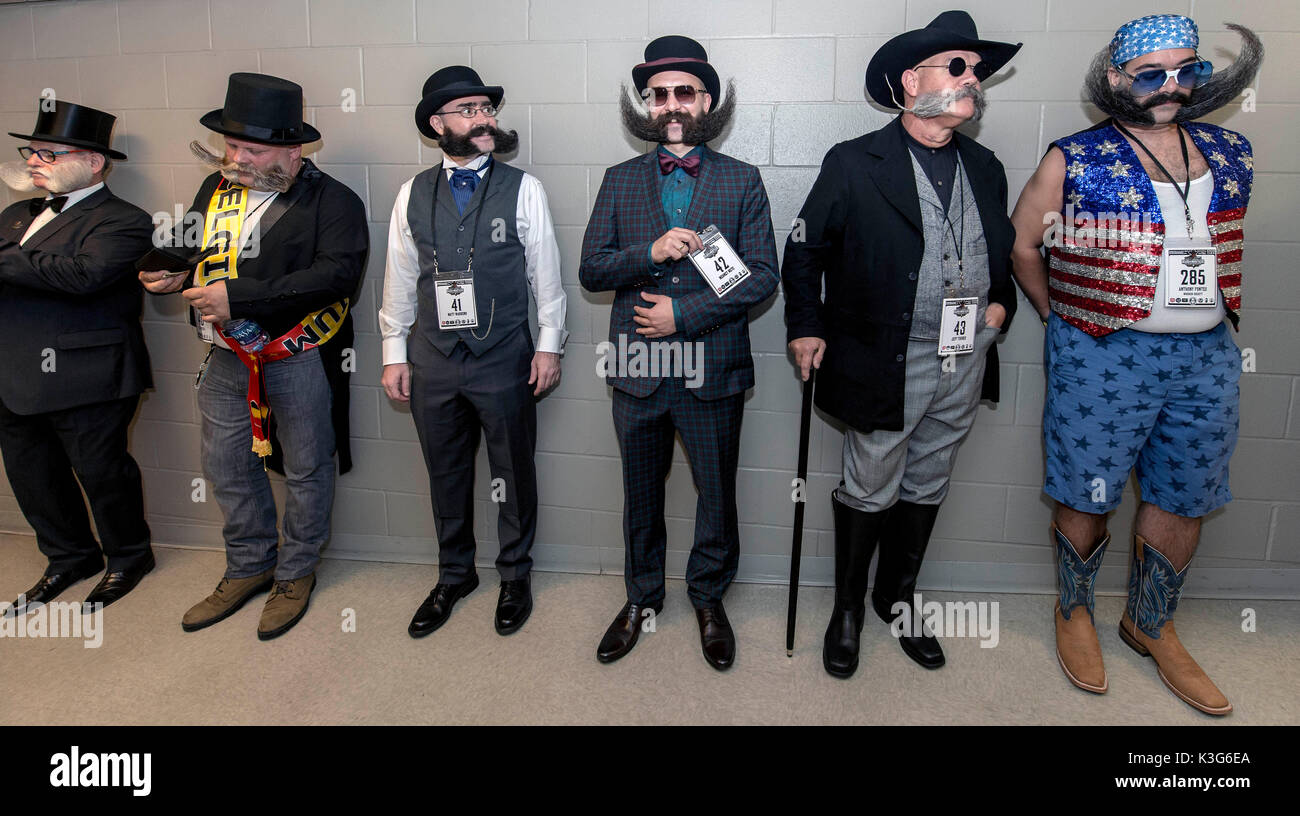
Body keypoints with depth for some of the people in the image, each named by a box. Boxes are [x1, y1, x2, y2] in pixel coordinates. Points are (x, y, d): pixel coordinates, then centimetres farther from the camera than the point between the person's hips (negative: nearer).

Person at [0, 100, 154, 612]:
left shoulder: (121, 221, -10)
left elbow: (83, 274, -26)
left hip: (84, 378, -8)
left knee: (101, 471, 5)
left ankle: (128, 557, 28)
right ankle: (69, 556, 37)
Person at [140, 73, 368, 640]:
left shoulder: (332, 201, -12)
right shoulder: (216, 187, 10)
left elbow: (337, 274, -25)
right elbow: (197, 252, 21)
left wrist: (238, 295, -27)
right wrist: (177, 274, -4)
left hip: (299, 360, -6)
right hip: (226, 360, 7)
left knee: (305, 471, 9)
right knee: (225, 468, 16)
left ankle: (296, 573, 29)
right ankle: (249, 568, 36)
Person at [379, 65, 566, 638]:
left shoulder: (522, 189, -3)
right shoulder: (413, 194, 4)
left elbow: (545, 273, -1)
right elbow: (399, 279, 8)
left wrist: (549, 344, -4)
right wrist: (394, 352, 7)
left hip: (504, 362, -2)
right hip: (433, 362, 3)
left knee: (514, 475, 11)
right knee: (446, 477, 16)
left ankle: (515, 576, 32)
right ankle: (454, 575, 37)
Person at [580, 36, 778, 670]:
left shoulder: (742, 181, 3)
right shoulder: (620, 181, 7)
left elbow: (762, 276, -4)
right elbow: (591, 270, 1)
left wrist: (684, 312, -14)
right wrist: (651, 250, -17)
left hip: (712, 371, -1)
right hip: (638, 372, 2)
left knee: (717, 492, 12)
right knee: (641, 494, 16)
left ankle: (708, 598, 35)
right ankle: (642, 597, 37)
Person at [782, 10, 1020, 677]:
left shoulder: (985, 168, 10)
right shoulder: (854, 164, -7)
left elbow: (1001, 252, 23)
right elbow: (804, 249, -1)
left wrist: (1001, 302, 6)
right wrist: (805, 326, -6)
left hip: (964, 364, 6)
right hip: (888, 364, -5)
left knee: (925, 490, 16)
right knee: (870, 493, 6)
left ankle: (898, 599, 36)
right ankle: (847, 608, 28)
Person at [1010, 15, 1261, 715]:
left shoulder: (1229, 153, 9)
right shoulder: (1075, 159, -6)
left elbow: (1224, 240, 21)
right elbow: (1021, 243, 0)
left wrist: (1209, 313, 14)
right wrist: (1064, 319, 4)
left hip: (1208, 356, 5)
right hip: (1103, 359, -5)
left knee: (1184, 498, 13)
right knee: (1086, 497, 4)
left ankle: (1151, 624, 33)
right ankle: (1074, 611, 29)